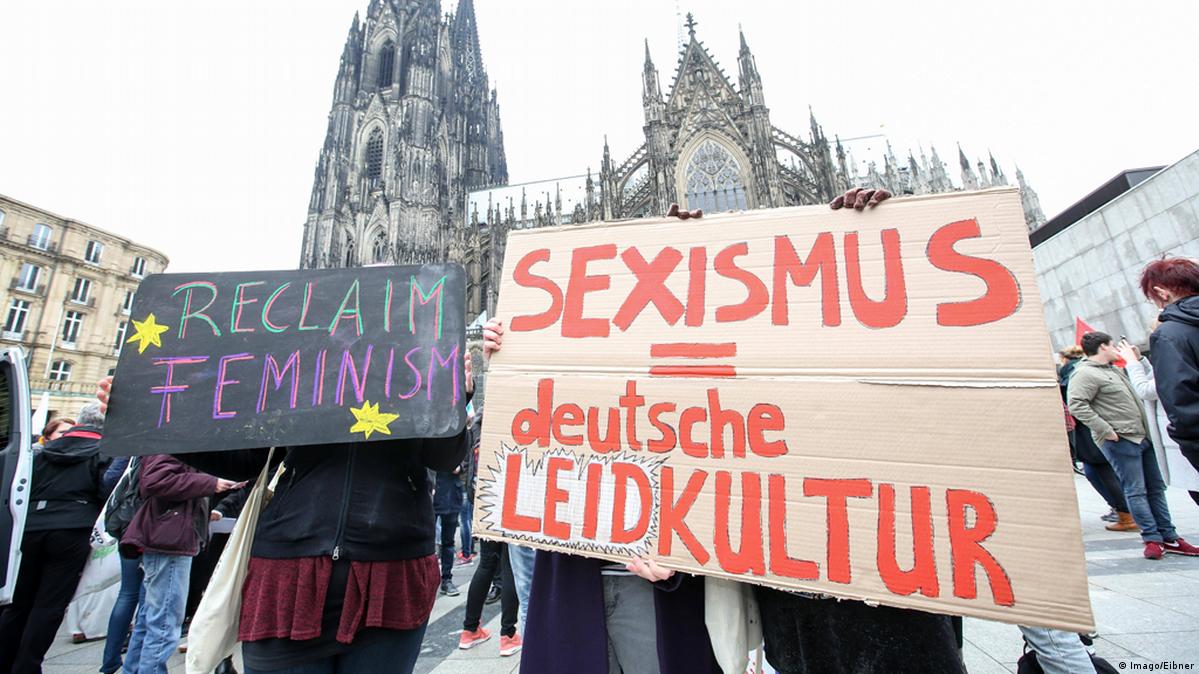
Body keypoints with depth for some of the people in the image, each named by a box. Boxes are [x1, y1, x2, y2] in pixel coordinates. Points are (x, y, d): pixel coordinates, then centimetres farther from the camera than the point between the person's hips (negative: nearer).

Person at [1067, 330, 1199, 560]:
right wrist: (1106, 430, -23)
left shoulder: (1113, 369, 18)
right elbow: (1076, 404, -26)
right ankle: (1152, 538, 4)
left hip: (1141, 437, 10)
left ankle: (1169, 537, 24)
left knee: (1156, 488, 15)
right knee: (1136, 491, -4)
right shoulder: (1085, 374, -16)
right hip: (1120, 441, -10)